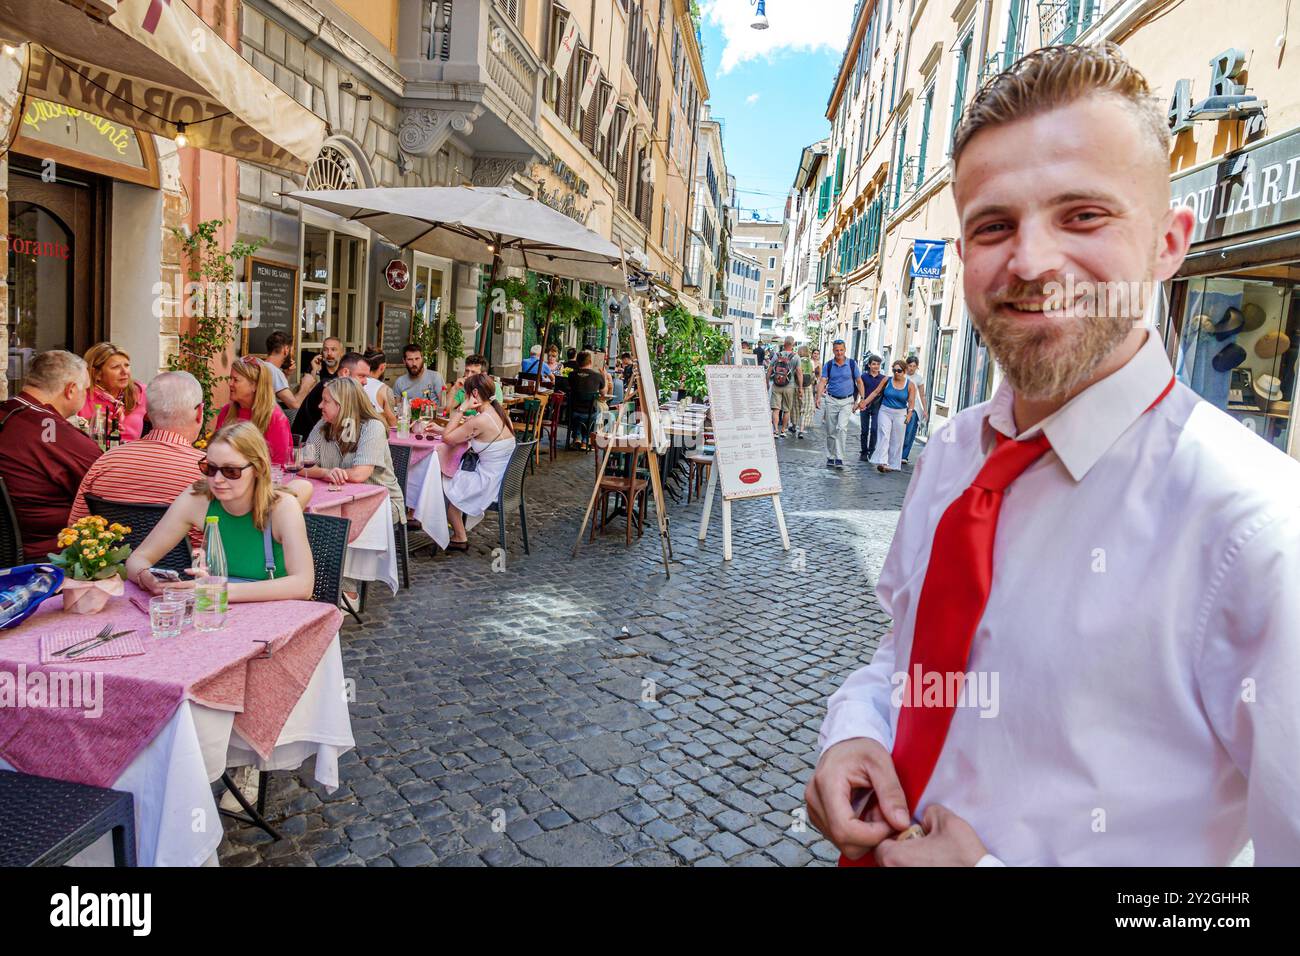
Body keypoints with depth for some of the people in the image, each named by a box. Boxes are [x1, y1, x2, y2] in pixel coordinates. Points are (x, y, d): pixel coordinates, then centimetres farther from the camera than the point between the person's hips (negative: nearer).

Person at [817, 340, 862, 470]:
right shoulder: (828, 365, 1)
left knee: (841, 428, -18)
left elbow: (859, 381, 6)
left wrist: (862, 398, 0)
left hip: (847, 401, -2)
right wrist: (819, 397, -23)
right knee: (830, 431, 7)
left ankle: (839, 458, -15)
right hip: (832, 400, 2)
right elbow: (822, 381, -7)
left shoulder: (852, 364, 0)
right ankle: (830, 457, 20)